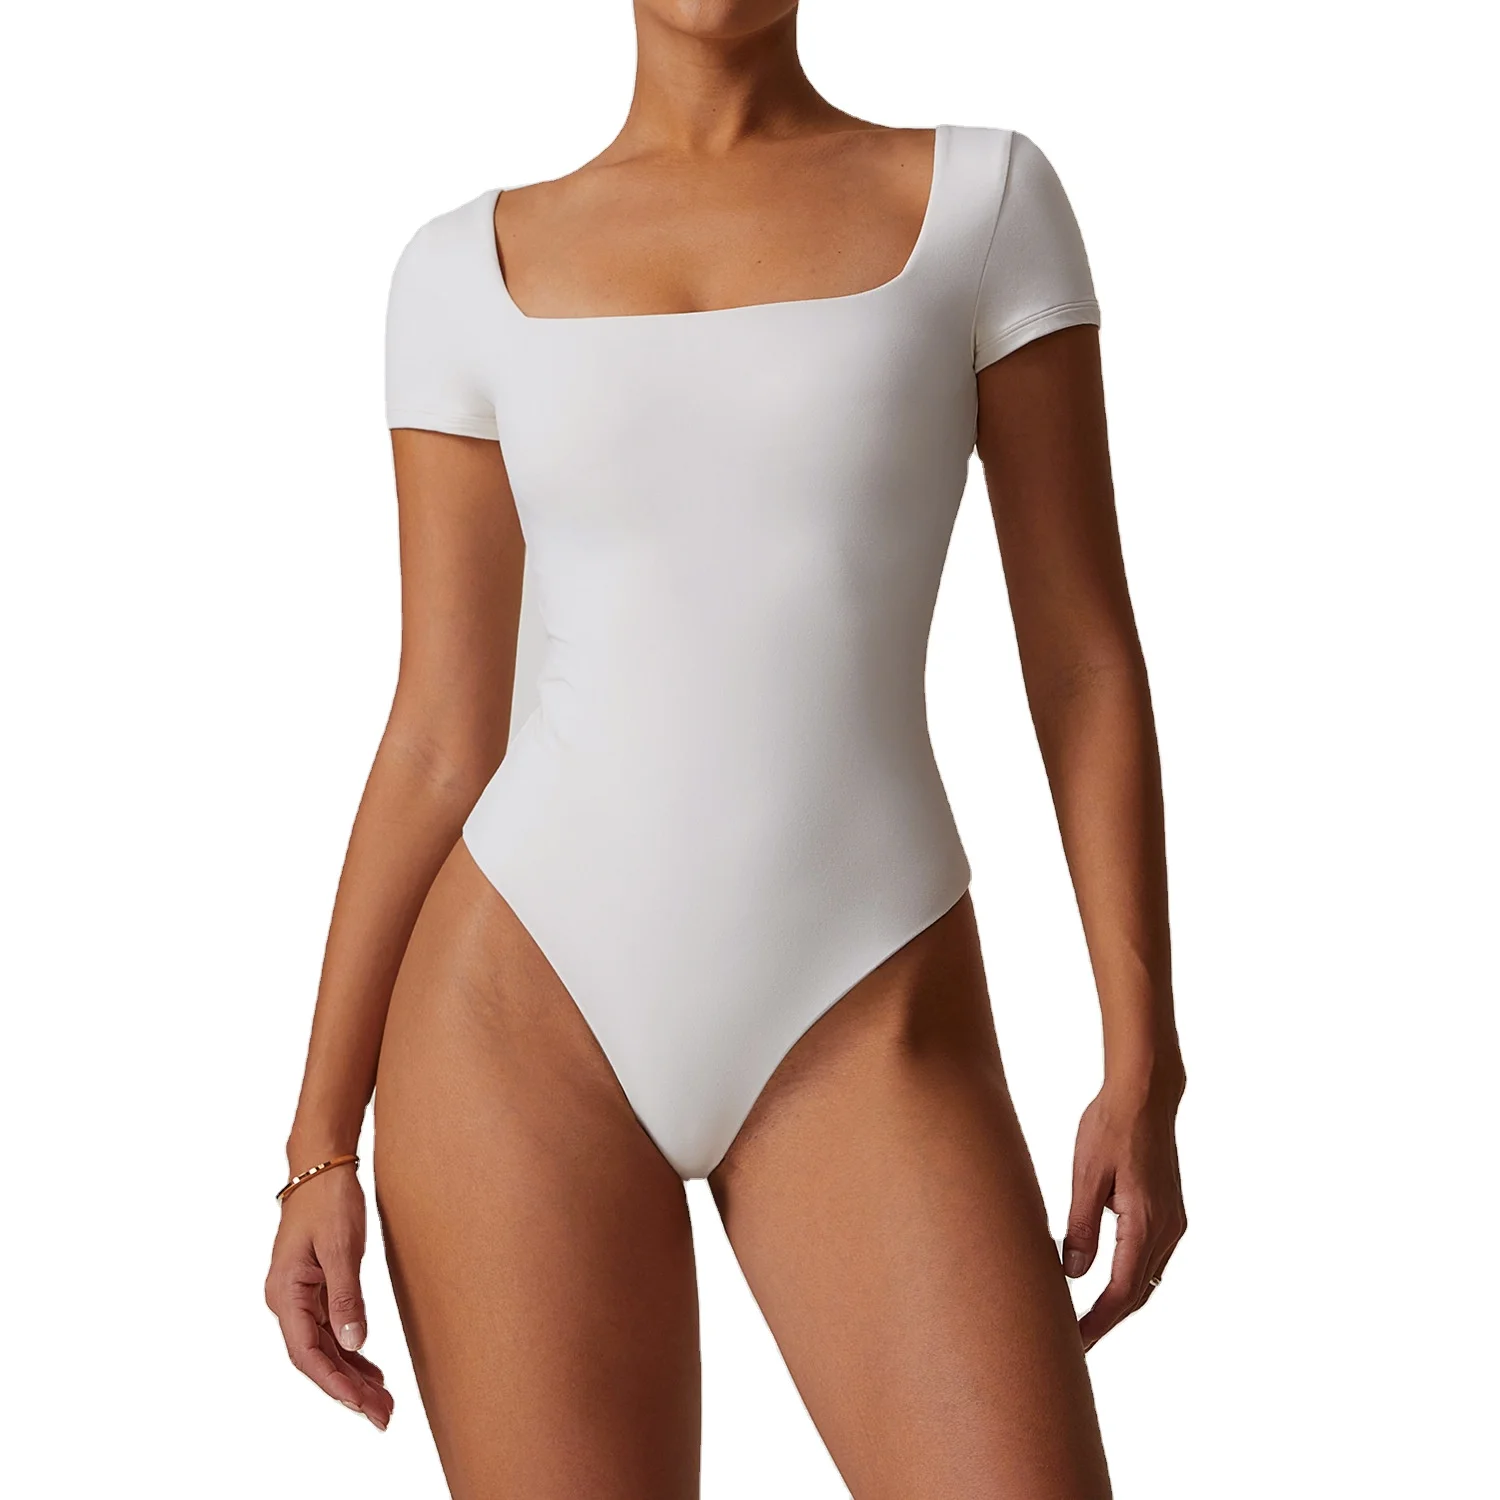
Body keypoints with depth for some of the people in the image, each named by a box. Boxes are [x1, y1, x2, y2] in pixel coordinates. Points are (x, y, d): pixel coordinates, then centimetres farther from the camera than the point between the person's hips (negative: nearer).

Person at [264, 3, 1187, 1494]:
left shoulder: (985, 197, 4)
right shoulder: (469, 271, 7)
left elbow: (1084, 658, 2)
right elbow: (440, 735, 7)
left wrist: (1143, 1064, -3)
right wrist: (320, 1141, 3)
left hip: (869, 1034, 0)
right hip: (522, 1017, 1)